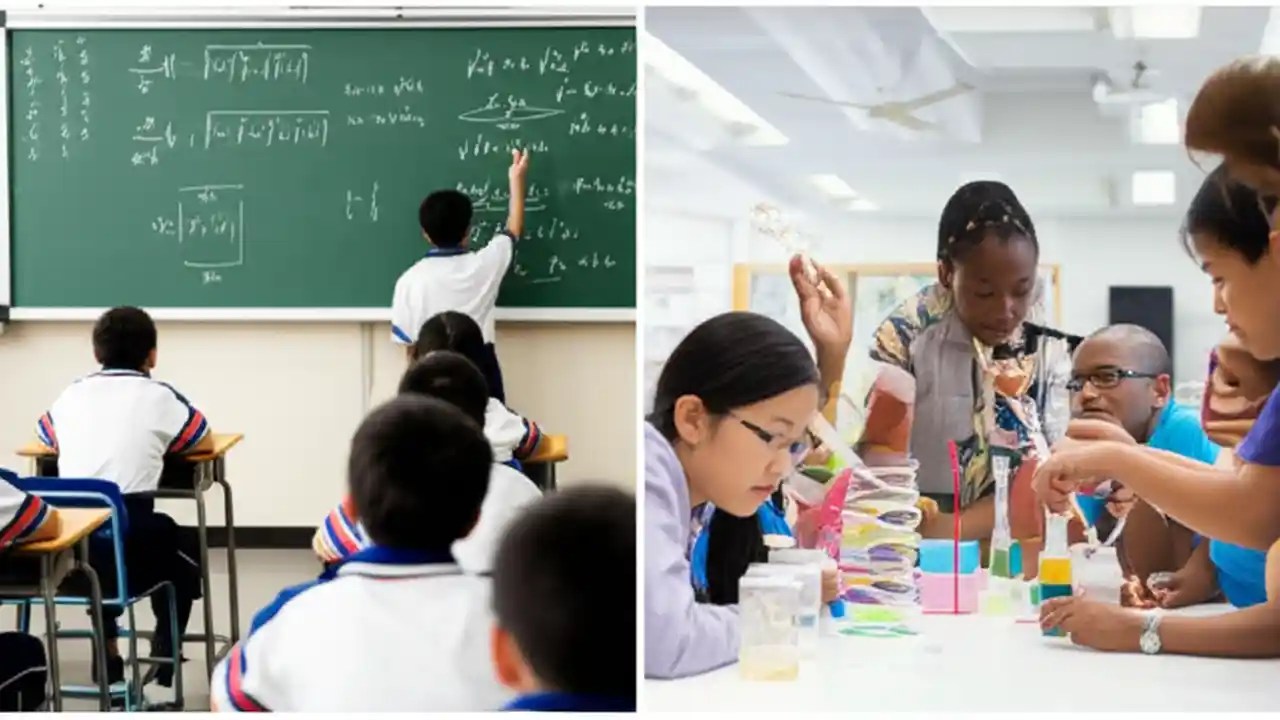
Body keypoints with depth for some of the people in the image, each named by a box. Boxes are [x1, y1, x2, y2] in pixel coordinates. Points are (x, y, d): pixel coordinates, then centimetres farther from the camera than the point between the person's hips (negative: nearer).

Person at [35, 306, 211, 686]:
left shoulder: (72, 394, 13)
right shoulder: (159, 397, 2)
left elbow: (47, 437, 32)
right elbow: (205, 442, 17)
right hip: (133, 546, -3)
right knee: (186, 548, 28)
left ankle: (108, 655, 39)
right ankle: (160, 672, 23)